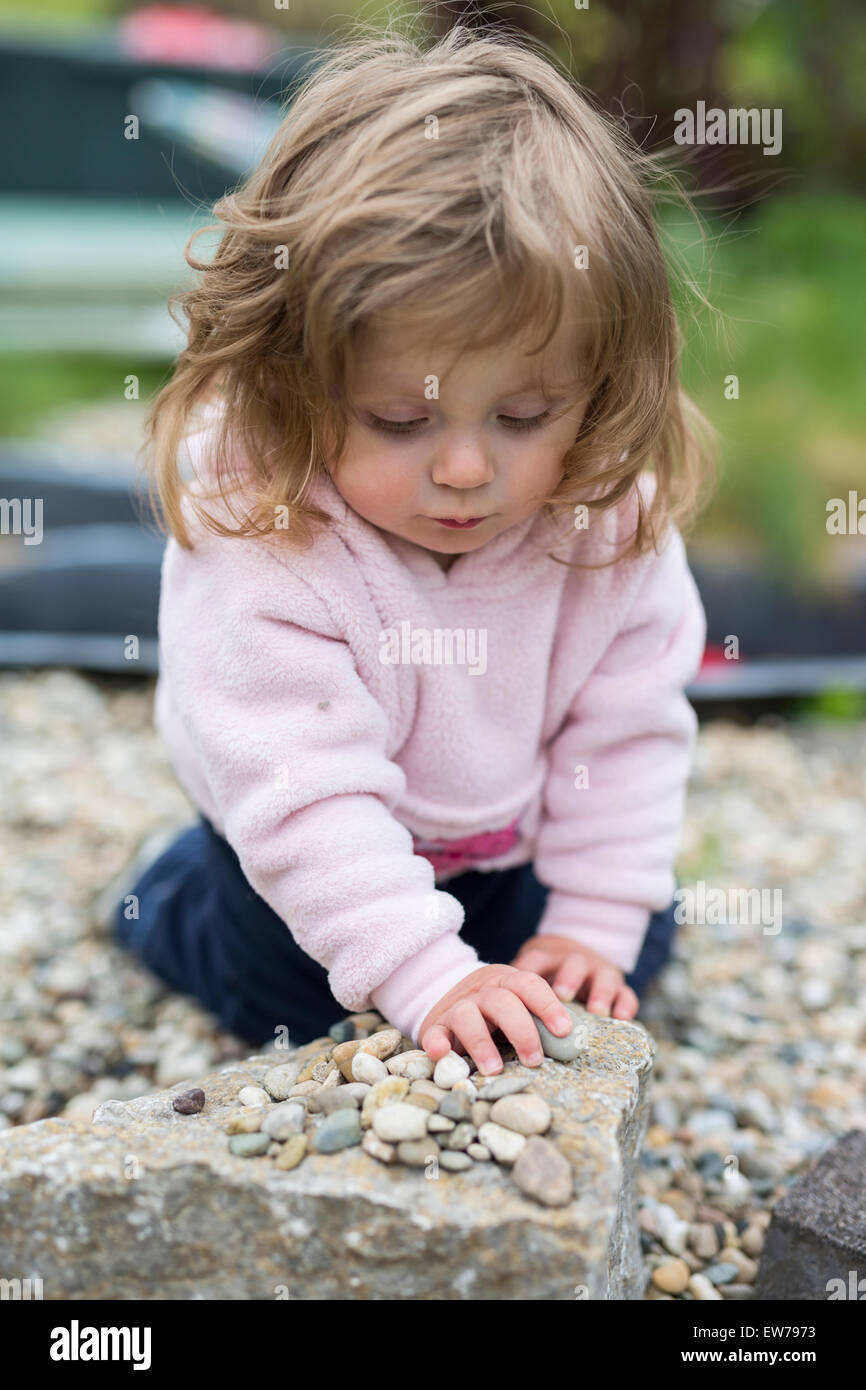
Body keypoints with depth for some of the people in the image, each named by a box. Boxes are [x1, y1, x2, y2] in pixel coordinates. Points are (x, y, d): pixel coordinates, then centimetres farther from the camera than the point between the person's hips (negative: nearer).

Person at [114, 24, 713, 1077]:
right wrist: (426, 977, -42)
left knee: (634, 956, 11)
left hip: (519, 832, 4)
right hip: (317, 842, -3)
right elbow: (300, 791, -38)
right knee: (289, 998, 2)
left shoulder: (611, 512, -27)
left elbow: (632, 724, -15)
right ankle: (168, 895, 31)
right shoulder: (256, 546, -40)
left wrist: (595, 921, -14)